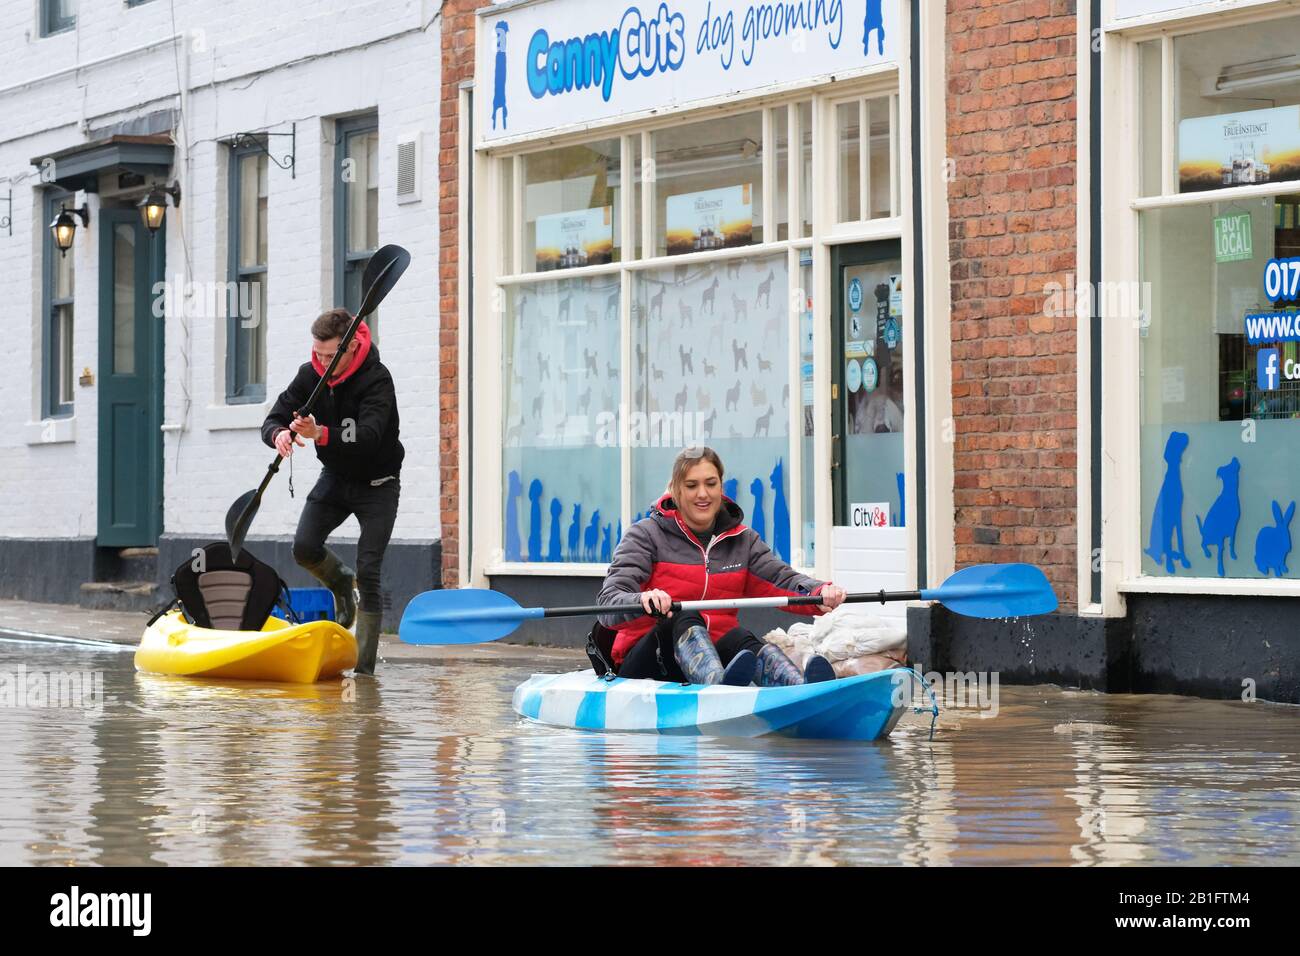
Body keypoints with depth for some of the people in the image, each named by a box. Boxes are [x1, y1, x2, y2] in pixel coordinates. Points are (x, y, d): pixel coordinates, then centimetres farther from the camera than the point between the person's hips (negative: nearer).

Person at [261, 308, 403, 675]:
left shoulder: (376, 379, -25)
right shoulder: (310, 375, -8)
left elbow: (367, 437, -38)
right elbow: (273, 420, -8)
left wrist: (321, 434, -55)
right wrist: (279, 434, -34)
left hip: (376, 484, -5)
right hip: (335, 477, 5)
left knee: (368, 572, -13)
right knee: (304, 547, -15)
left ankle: (364, 665, -6)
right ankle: (342, 582, 19)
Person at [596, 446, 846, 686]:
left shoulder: (742, 540, 14)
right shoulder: (646, 535, 0)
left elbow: (783, 579, -1)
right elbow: (608, 605, -12)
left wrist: (820, 593, -24)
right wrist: (642, 601, -37)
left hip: (713, 653, 3)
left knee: (739, 638, -32)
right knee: (685, 618, -34)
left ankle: (802, 689, -66)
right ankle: (721, 686, -68)